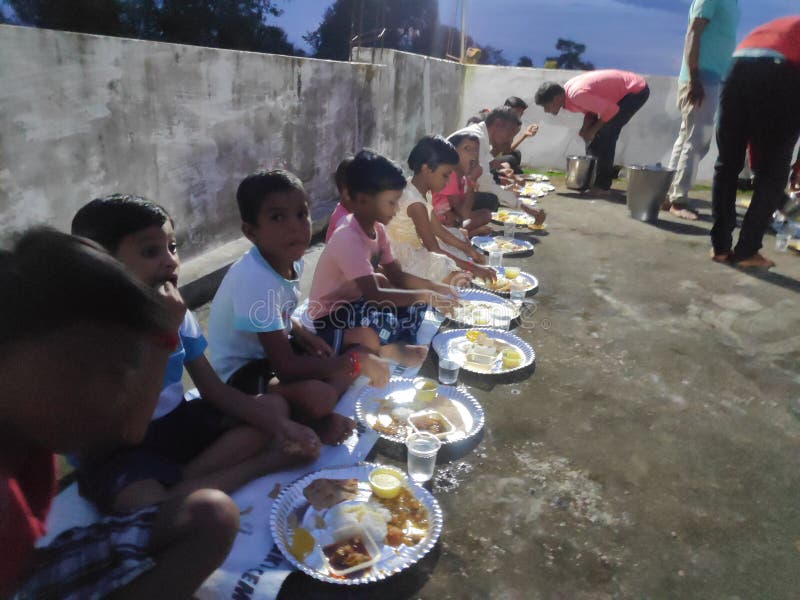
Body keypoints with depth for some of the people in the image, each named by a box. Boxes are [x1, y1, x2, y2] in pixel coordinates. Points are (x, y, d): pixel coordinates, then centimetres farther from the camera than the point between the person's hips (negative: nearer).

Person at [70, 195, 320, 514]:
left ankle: (181, 482, -16)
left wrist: (278, 424, -14)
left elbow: (213, 389, 0)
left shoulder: (177, 315, -1)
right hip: (117, 453, -6)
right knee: (154, 508, -37)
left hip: (177, 424, 7)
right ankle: (266, 461, -16)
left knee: (274, 405, -2)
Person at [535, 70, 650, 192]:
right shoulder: (567, 90, -3)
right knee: (599, 132, 9)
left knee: (605, 134, -14)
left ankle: (602, 184, -6)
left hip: (637, 91, -9)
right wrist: (585, 129, -10)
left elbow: (611, 110, -29)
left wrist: (592, 130, -18)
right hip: (624, 89, 9)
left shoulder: (576, 95, -32)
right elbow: (591, 109, 8)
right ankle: (592, 178, 18)